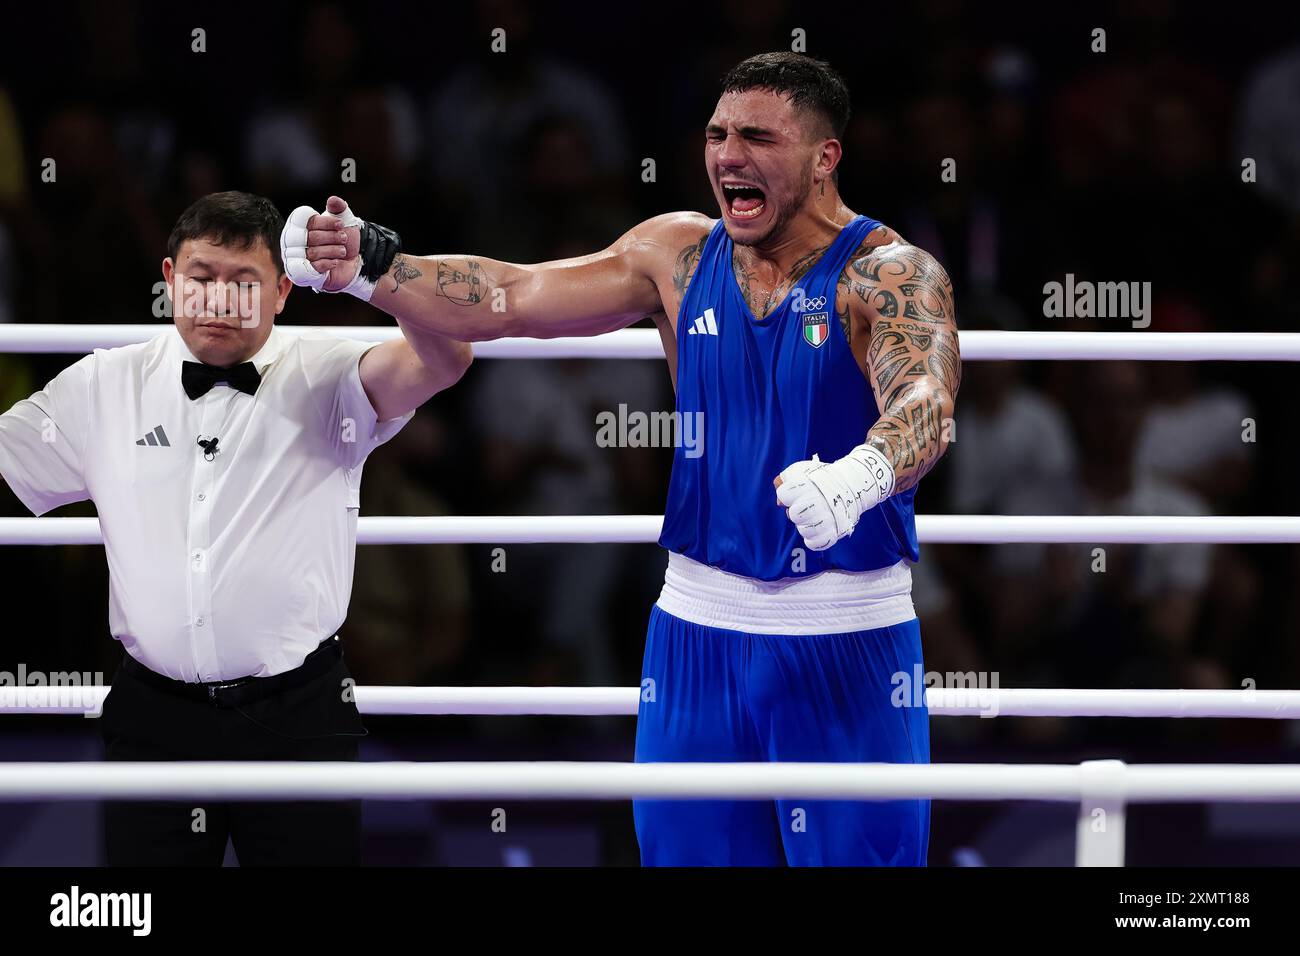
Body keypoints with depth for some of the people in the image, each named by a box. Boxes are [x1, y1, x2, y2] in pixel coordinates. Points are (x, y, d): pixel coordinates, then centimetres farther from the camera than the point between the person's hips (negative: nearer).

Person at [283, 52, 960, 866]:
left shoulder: (891, 275, -10)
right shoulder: (679, 255, 6)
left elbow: (926, 402, -28)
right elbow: (510, 299, 2)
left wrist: (856, 479, -51)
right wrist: (371, 267, -14)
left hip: (846, 644, -5)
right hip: (700, 625, 5)